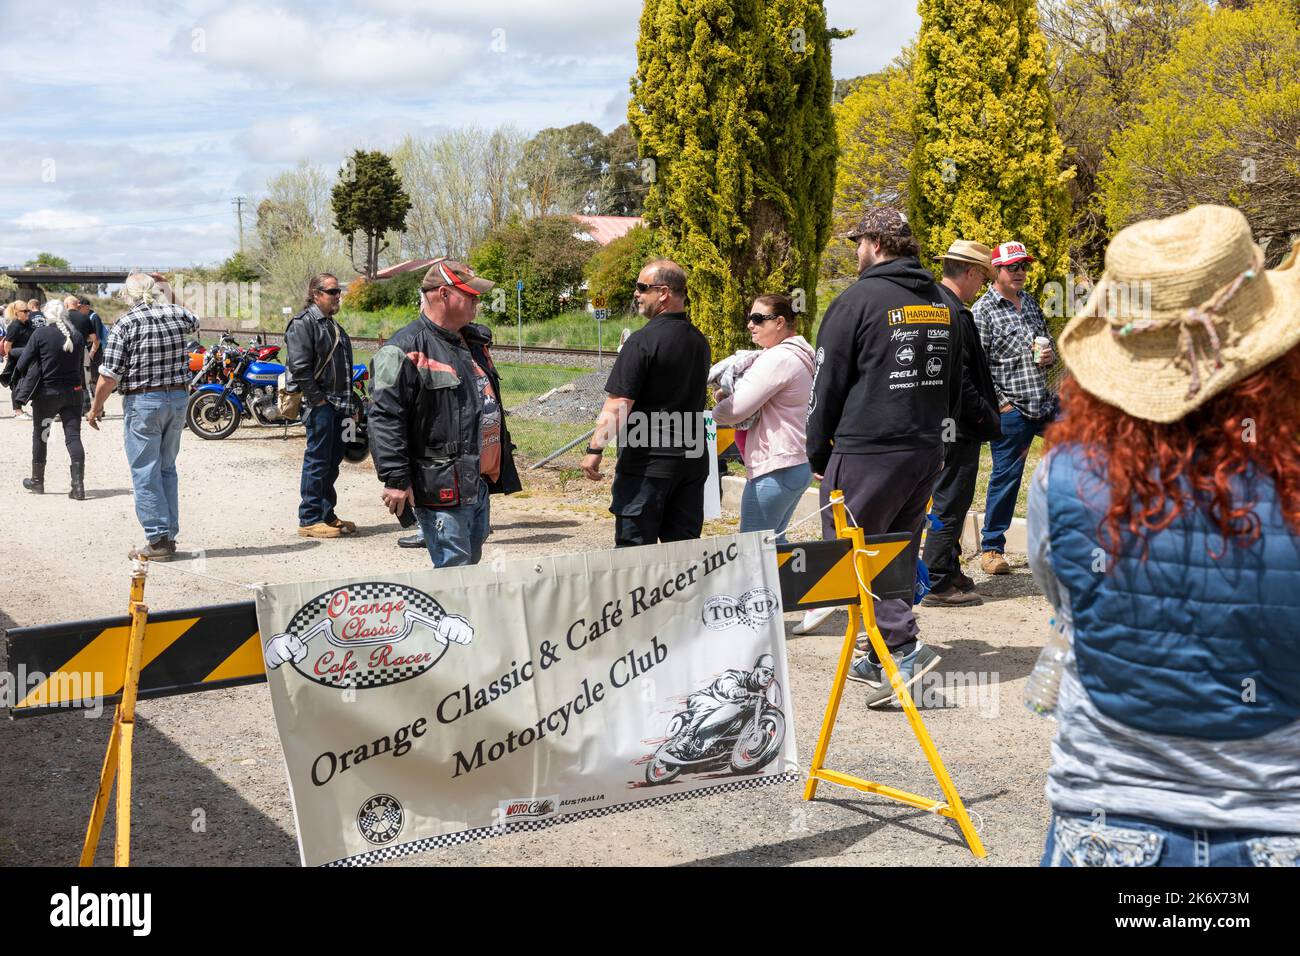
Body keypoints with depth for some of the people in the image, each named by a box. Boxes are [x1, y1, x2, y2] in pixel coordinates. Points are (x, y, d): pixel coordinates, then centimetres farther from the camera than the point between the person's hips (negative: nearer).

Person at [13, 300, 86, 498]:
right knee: (73, 436, 0)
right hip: (73, 391, 3)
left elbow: (23, 363, -7)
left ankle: (37, 481, 26)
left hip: (46, 392, -3)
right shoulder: (77, 336, 1)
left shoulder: (40, 334, -10)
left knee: (40, 436, 14)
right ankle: (78, 485, -10)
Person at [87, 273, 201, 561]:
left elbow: (109, 377, -13)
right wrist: (166, 302, 37)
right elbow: (195, 323, 28)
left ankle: (158, 540, -1)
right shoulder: (177, 314, 1)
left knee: (145, 473, 1)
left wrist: (95, 408, 0)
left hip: (142, 402, -5)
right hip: (178, 399, 5)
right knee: (167, 469, 15)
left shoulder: (125, 324, -12)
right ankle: (170, 536, 17)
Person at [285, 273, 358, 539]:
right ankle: (310, 519, -3)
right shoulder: (303, 323, -9)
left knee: (332, 461, 13)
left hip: (338, 405, 9)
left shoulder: (333, 325, 21)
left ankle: (327, 514, 22)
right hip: (320, 405, -9)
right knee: (317, 461, -7)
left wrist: (349, 405, 19)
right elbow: (299, 367, -18)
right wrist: (317, 398, -18)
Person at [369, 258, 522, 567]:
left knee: (473, 564, 18)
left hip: (480, 483, 9)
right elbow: (385, 418, -17)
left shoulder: (476, 341, 16)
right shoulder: (406, 350, -12)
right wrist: (395, 480, -21)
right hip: (441, 491, -9)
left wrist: (503, 466, 28)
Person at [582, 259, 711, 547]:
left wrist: (595, 450, -12)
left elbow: (618, 406, -17)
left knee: (633, 546, 0)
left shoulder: (643, 340, -14)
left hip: (648, 462, -7)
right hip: (693, 459, 7)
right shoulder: (699, 340, 10)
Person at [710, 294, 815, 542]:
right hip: (799, 464, 10)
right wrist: (728, 395, 3)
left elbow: (736, 409, -21)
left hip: (775, 470, -10)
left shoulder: (778, 359, -17)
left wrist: (718, 406, 2)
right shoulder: (798, 355, 16)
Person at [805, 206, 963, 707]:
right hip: (927, 450, 7)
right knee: (899, 554, 13)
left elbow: (828, 386, -5)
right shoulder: (943, 305, 14)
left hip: (867, 452, -7)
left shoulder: (857, 301, -8)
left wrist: (818, 455, 3)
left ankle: (904, 646, -12)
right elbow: (953, 385, 21)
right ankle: (879, 660, 20)